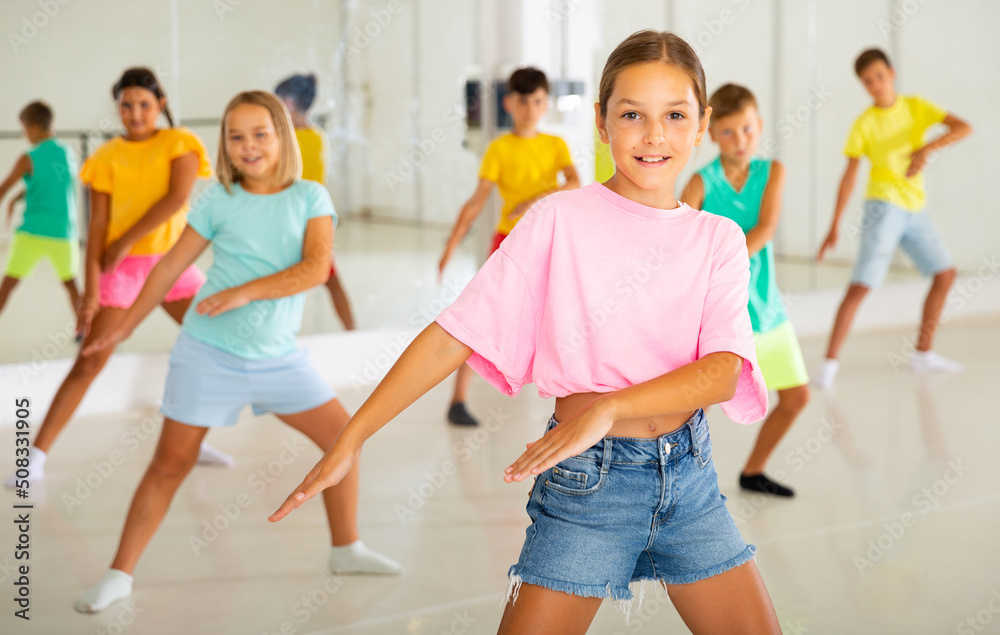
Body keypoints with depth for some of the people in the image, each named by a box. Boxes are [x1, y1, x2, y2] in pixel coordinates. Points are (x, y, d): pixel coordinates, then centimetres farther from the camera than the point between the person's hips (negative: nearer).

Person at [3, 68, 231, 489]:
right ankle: (36, 457, -3)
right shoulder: (108, 157, 2)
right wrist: (90, 288, -11)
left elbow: (177, 197, -14)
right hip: (120, 266, -1)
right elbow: (98, 224, -3)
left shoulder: (179, 143, 1)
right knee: (89, 362, -7)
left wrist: (126, 242, -17)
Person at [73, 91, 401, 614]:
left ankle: (346, 550, 22)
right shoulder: (219, 200, -2)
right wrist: (124, 326, 10)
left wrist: (244, 293, -23)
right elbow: (171, 266, 6)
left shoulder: (311, 197, -1)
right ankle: (119, 575, 10)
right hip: (208, 354, -2)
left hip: (278, 356, 2)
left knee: (342, 436, 3)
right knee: (170, 464, 0)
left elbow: (316, 268, -15)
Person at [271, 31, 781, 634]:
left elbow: (723, 371, -13)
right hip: (587, 480, -3)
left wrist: (607, 407, -28)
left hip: (688, 473, 3)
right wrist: (349, 441, -12)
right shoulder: (560, 219, -6)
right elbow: (454, 336, -8)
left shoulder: (719, 239, 2)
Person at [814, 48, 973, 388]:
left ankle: (923, 354, 21)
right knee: (860, 285, -15)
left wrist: (926, 149, -26)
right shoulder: (864, 123, -4)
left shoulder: (917, 107, 3)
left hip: (915, 209, 5)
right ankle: (829, 363, -13)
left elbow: (963, 127, -9)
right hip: (883, 206, -5)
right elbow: (850, 176, -5)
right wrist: (834, 227, -10)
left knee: (945, 274, 9)